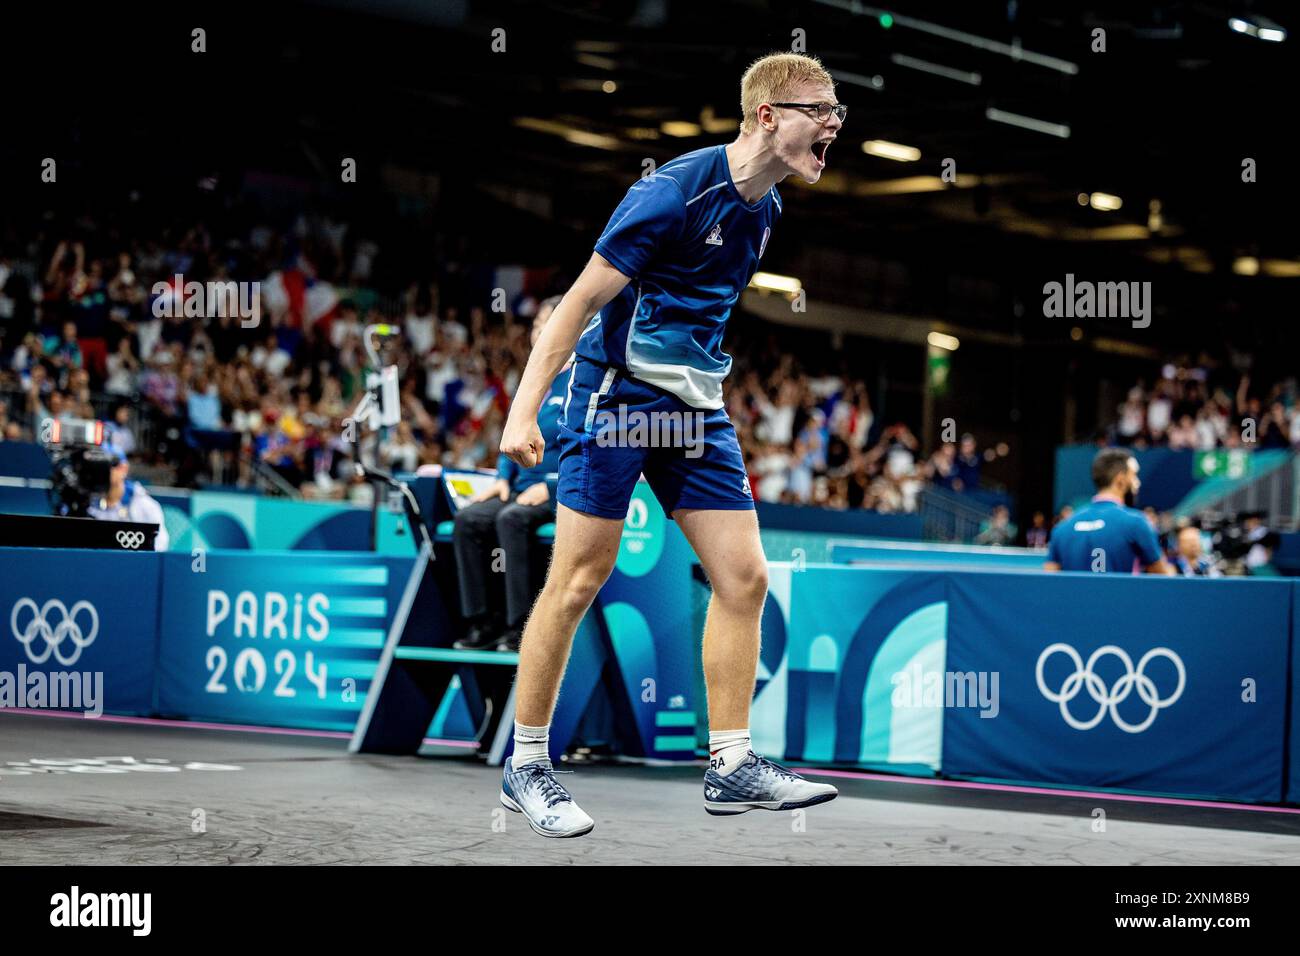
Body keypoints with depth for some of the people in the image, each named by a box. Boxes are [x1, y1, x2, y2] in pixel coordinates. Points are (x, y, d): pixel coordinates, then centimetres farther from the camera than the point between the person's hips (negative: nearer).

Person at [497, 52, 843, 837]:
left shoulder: (767, 208, 7)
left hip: (696, 407, 8)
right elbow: (583, 300, -17)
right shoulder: (678, 189, -17)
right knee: (578, 582, -3)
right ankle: (525, 766, 10)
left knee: (745, 577, 1)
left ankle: (731, 767, 8)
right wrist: (525, 411, -21)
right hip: (616, 391, -8)